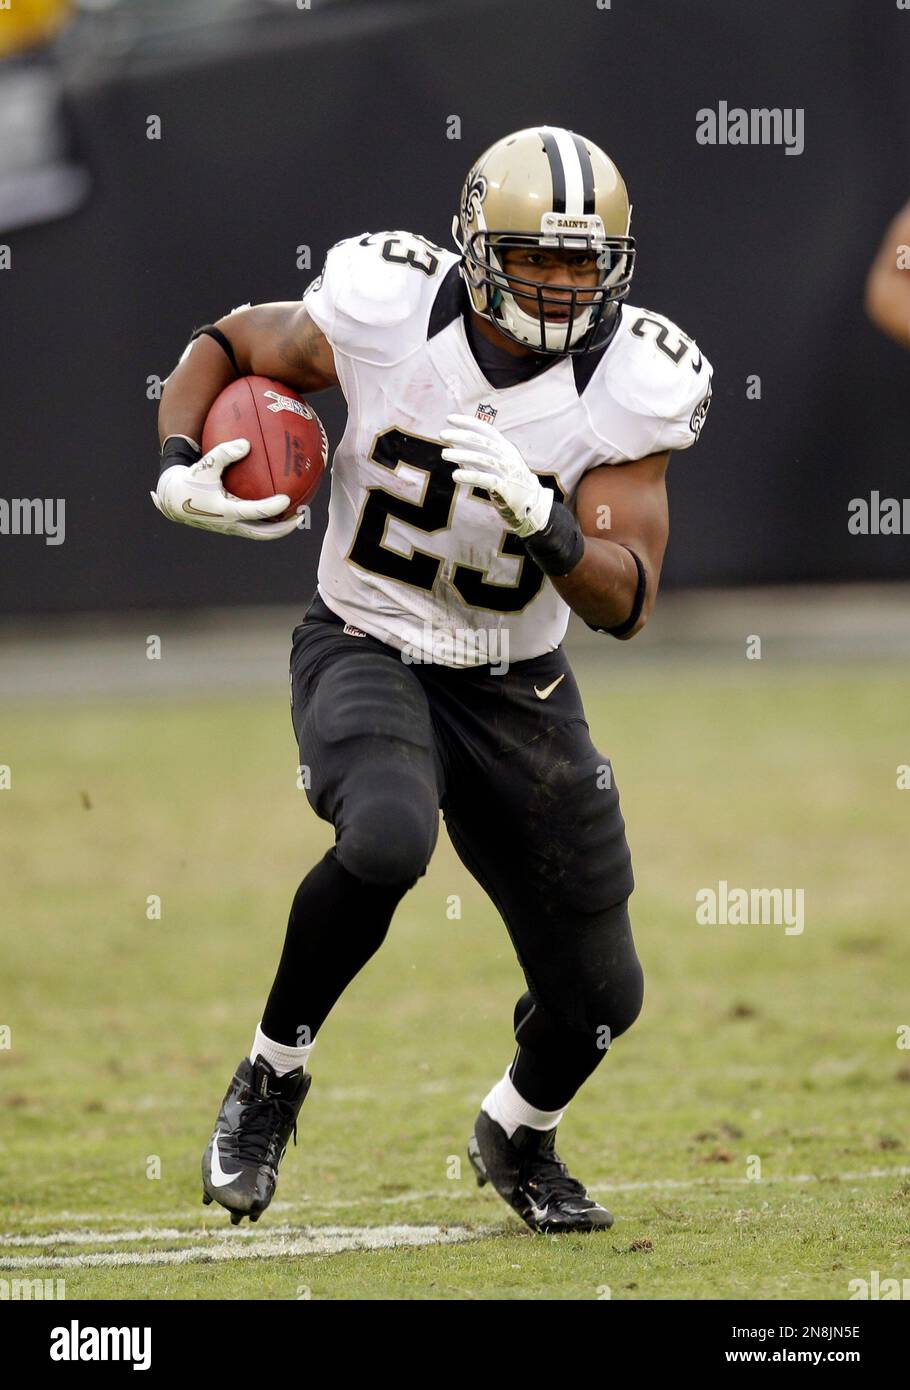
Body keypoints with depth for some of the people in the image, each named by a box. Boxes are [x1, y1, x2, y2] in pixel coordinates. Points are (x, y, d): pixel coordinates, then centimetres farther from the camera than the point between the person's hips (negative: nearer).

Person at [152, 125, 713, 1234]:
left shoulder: (630, 387, -14)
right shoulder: (384, 313, -17)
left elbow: (625, 603, -18)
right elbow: (224, 345, 1)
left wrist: (538, 518, -36)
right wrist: (180, 471, -17)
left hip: (516, 687, 3)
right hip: (364, 648, -3)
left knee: (597, 997, 6)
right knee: (386, 837, -37)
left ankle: (515, 1137, 42)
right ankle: (273, 1072, -12)